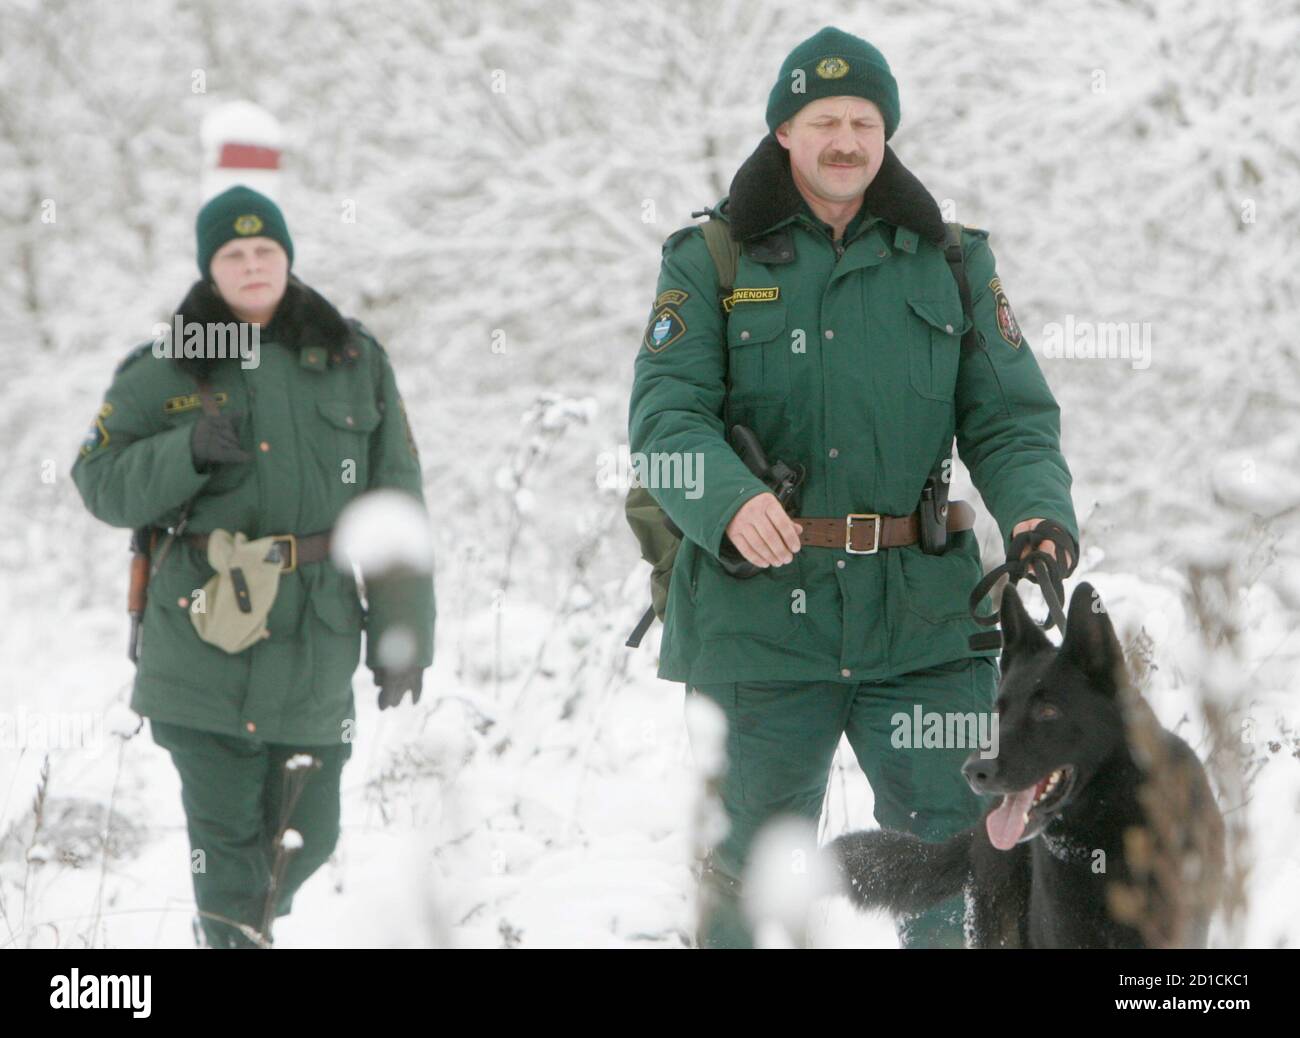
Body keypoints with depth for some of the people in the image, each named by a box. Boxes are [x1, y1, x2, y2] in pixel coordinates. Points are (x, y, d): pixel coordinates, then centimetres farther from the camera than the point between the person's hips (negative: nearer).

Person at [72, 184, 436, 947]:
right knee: (226, 832, -5)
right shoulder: (165, 371, 4)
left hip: (315, 643, 2)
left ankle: (254, 916, 35)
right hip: (202, 642, -2)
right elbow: (100, 482, 3)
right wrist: (186, 451, -16)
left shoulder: (355, 362, 8)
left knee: (308, 835, 7)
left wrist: (405, 633, 4)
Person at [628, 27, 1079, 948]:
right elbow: (666, 413, -7)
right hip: (761, 619, -1)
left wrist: (1039, 515, -14)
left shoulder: (952, 261, 11)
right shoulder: (711, 260, 4)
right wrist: (731, 501, -27)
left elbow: (1010, 416, 7)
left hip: (925, 623, 1)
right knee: (755, 870, 9)